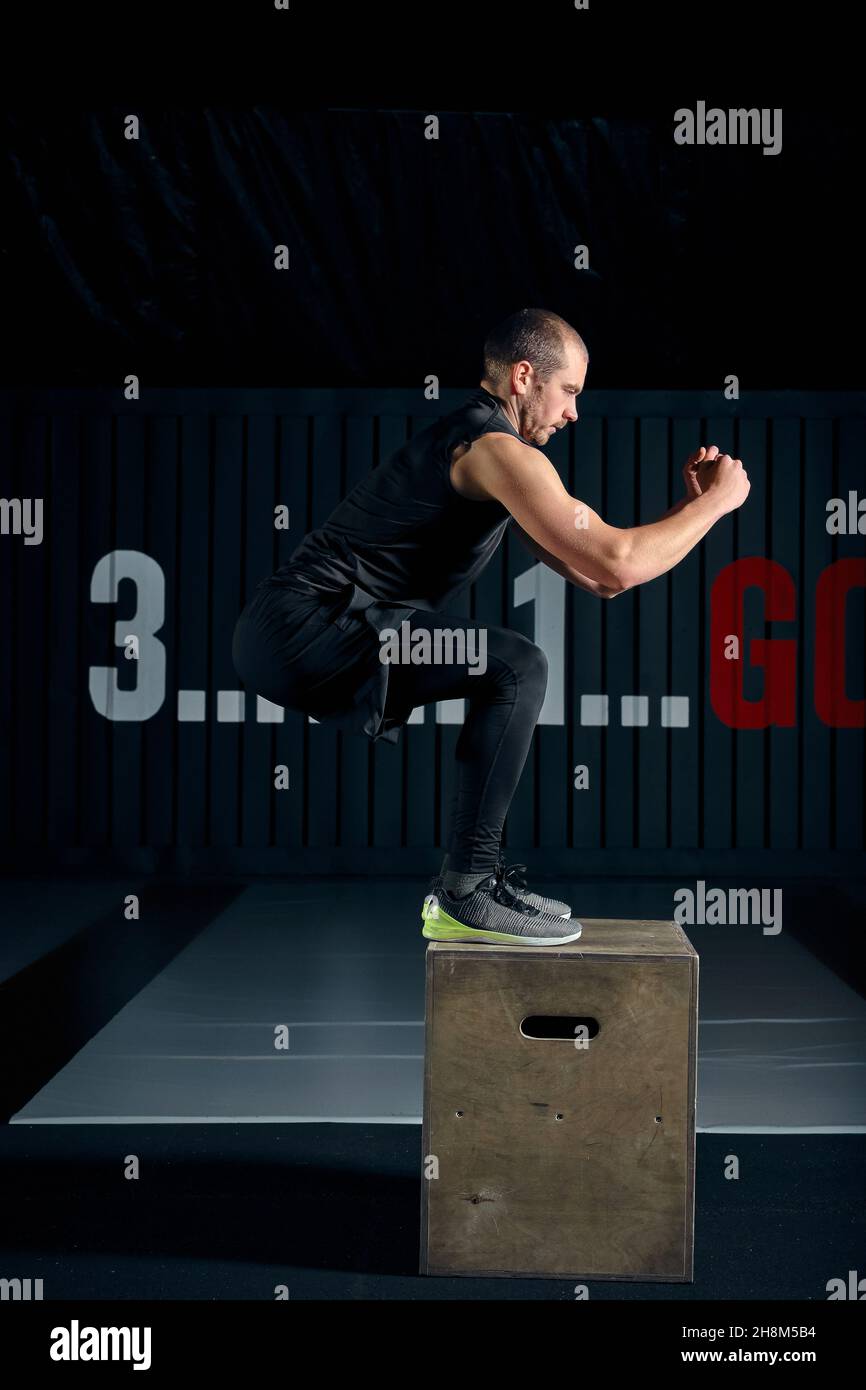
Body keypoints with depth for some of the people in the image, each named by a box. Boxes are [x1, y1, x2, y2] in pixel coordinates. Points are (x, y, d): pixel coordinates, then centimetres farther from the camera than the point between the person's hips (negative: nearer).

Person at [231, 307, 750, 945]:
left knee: (510, 676, 21)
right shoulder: (496, 449, -12)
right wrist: (717, 502, -4)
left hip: (291, 631, 11)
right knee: (518, 670, -19)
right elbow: (616, 565, -19)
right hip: (305, 629, -11)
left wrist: (689, 504, 14)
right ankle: (468, 892, -12)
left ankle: (475, 871, 20)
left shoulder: (480, 447, 20)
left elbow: (593, 575, 21)